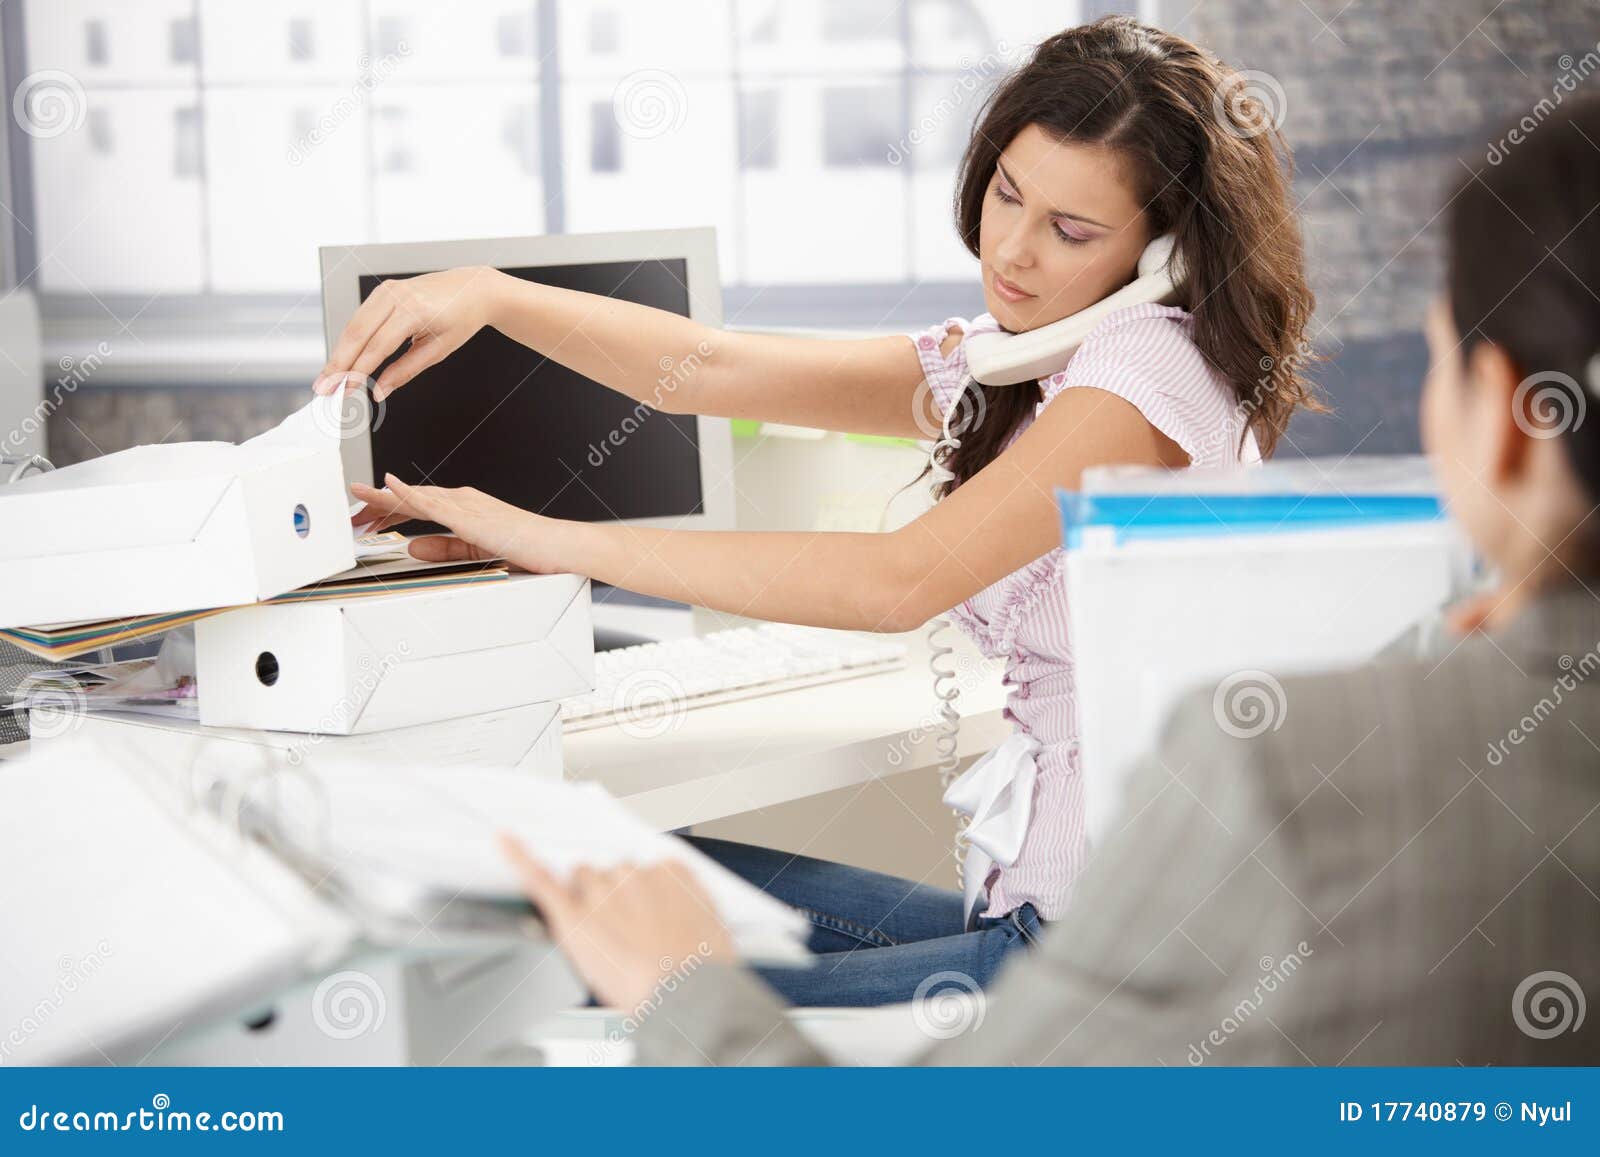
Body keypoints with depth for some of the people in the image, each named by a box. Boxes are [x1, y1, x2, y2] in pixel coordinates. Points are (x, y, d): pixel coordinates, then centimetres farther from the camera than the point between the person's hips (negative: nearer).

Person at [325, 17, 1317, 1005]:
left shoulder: (1154, 365, -16)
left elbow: (900, 580, -25)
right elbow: (714, 372, 5)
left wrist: (555, 541, -21)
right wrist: (491, 295, -11)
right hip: (1039, 899, 9)